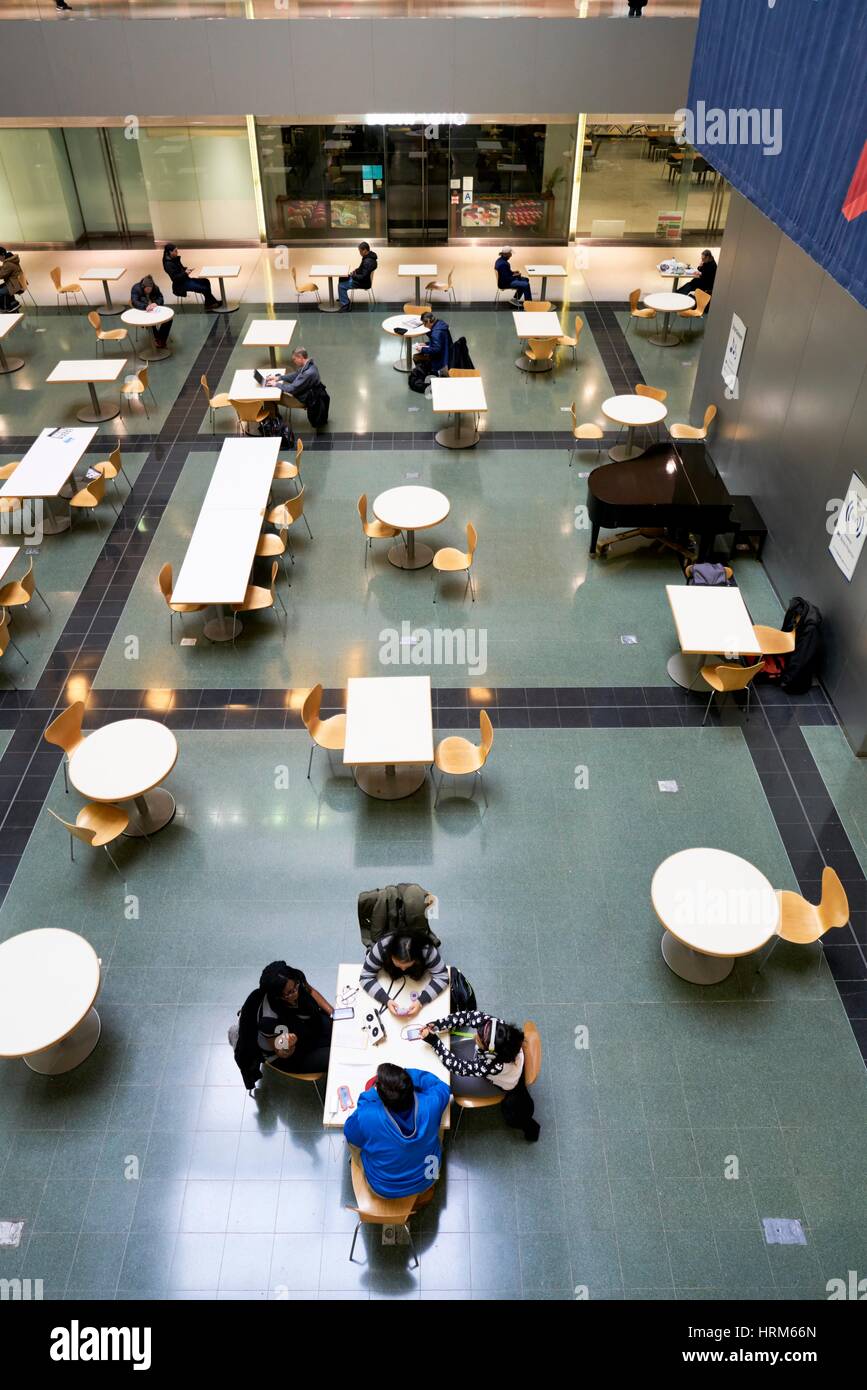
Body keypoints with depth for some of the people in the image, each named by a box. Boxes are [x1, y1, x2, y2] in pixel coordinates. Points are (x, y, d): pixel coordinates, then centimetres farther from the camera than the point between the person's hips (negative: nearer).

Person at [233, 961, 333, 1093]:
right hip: (290, 1054, -6)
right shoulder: (269, 1018, -39)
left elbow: (310, 991, 0)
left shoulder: (297, 978, -27)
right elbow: (283, 1054, -22)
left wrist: (332, 1012, -8)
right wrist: (288, 1046, -45)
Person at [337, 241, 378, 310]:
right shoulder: (369, 256, 2)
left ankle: (345, 306, -7)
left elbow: (363, 277, -30)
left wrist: (353, 275, -16)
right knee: (342, 279, 19)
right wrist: (356, 270, 4)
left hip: (364, 282, -11)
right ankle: (342, 298, 32)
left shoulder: (368, 262, -30)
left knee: (341, 286, -15)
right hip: (363, 278, 11)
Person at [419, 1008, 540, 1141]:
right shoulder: (496, 1026, -37)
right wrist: (437, 1024, -32)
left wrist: (433, 1041, -35)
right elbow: (470, 1015, -24)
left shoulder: (495, 1066, -46)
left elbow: (457, 1066, -35)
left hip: (498, 1082, -5)